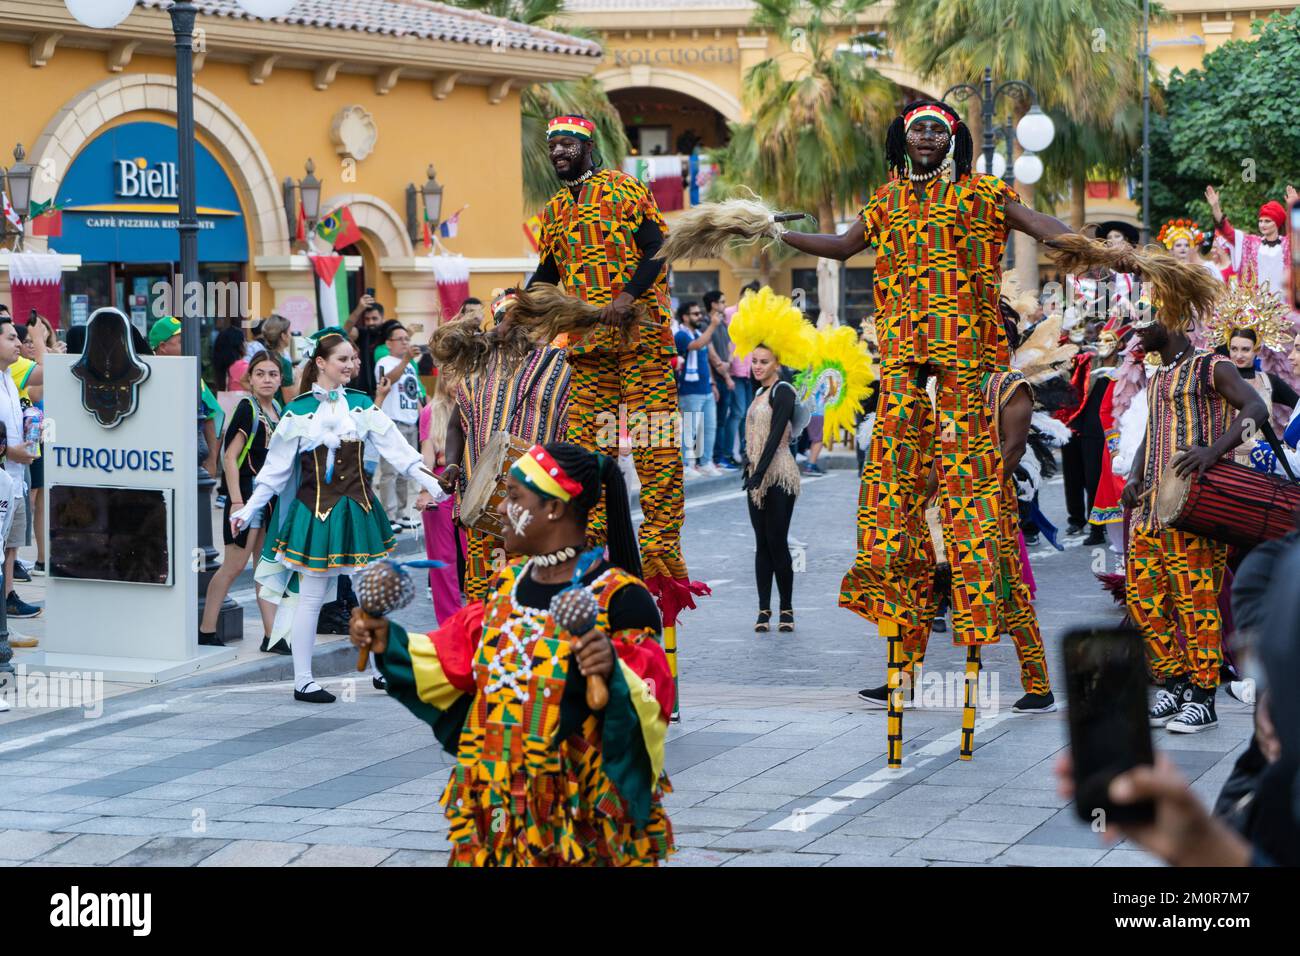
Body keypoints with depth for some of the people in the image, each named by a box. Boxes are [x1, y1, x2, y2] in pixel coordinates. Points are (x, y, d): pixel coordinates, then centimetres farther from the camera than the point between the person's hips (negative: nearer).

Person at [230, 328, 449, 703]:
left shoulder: (362, 404, 6)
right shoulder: (298, 411, -3)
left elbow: (396, 447, 3)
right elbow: (275, 467, 1)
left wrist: (429, 481, -6)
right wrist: (249, 509, -3)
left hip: (358, 508, 3)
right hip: (315, 509, -3)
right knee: (310, 597, 0)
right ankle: (302, 681, 6)